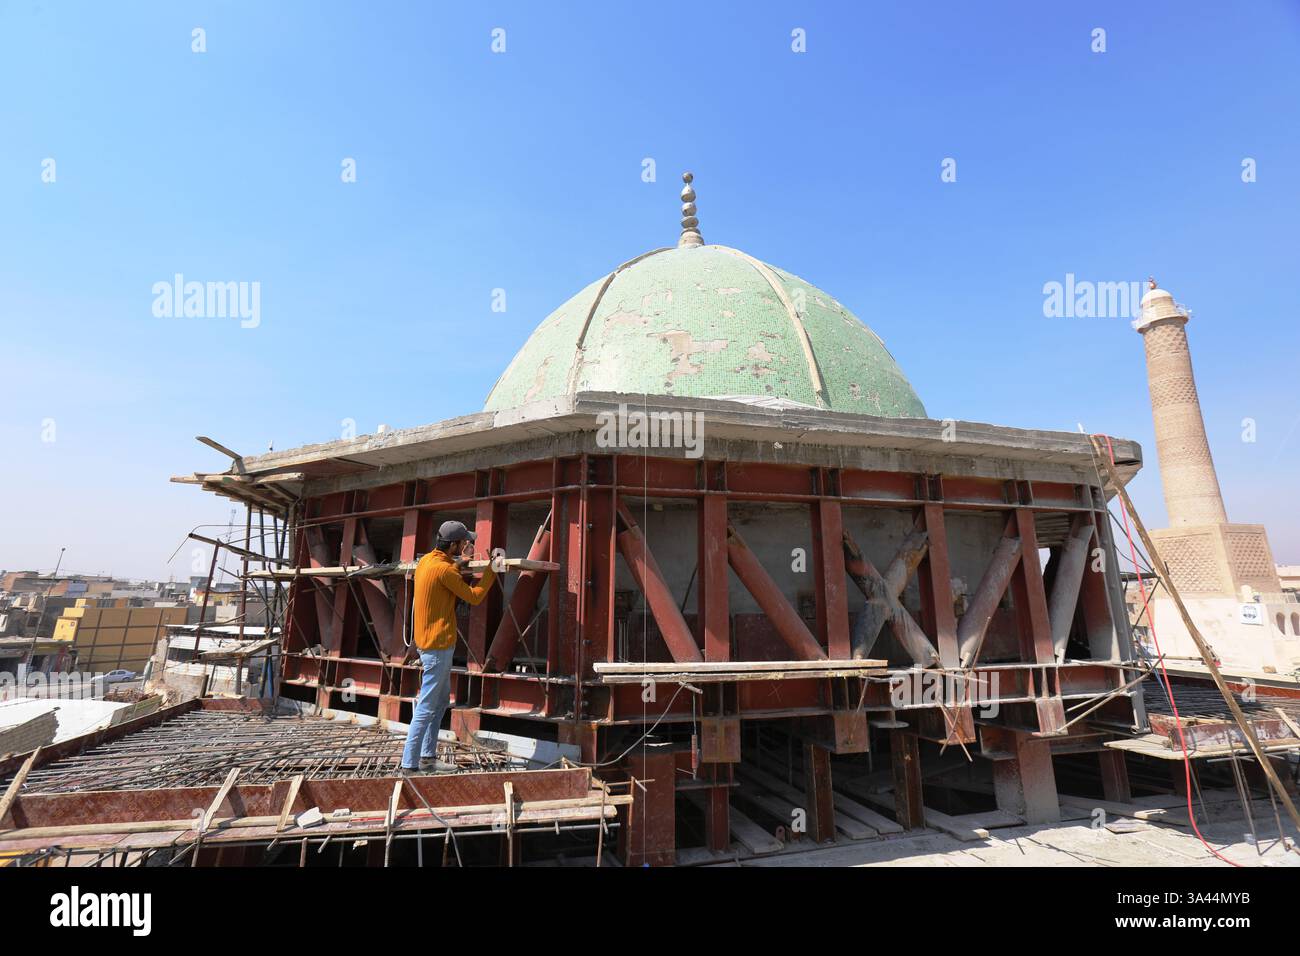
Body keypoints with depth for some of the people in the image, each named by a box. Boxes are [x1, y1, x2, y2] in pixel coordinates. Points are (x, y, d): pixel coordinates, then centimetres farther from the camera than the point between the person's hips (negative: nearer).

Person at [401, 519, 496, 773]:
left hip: (427, 641, 10)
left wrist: (460, 562, 16)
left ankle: (428, 756, 25)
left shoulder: (426, 560, 7)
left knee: (441, 700, 18)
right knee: (426, 707, -2)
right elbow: (474, 597, -14)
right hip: (438, 645, -10)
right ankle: (410, 764, 5)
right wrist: (492, 570, -7)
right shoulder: (444, 569, -20)